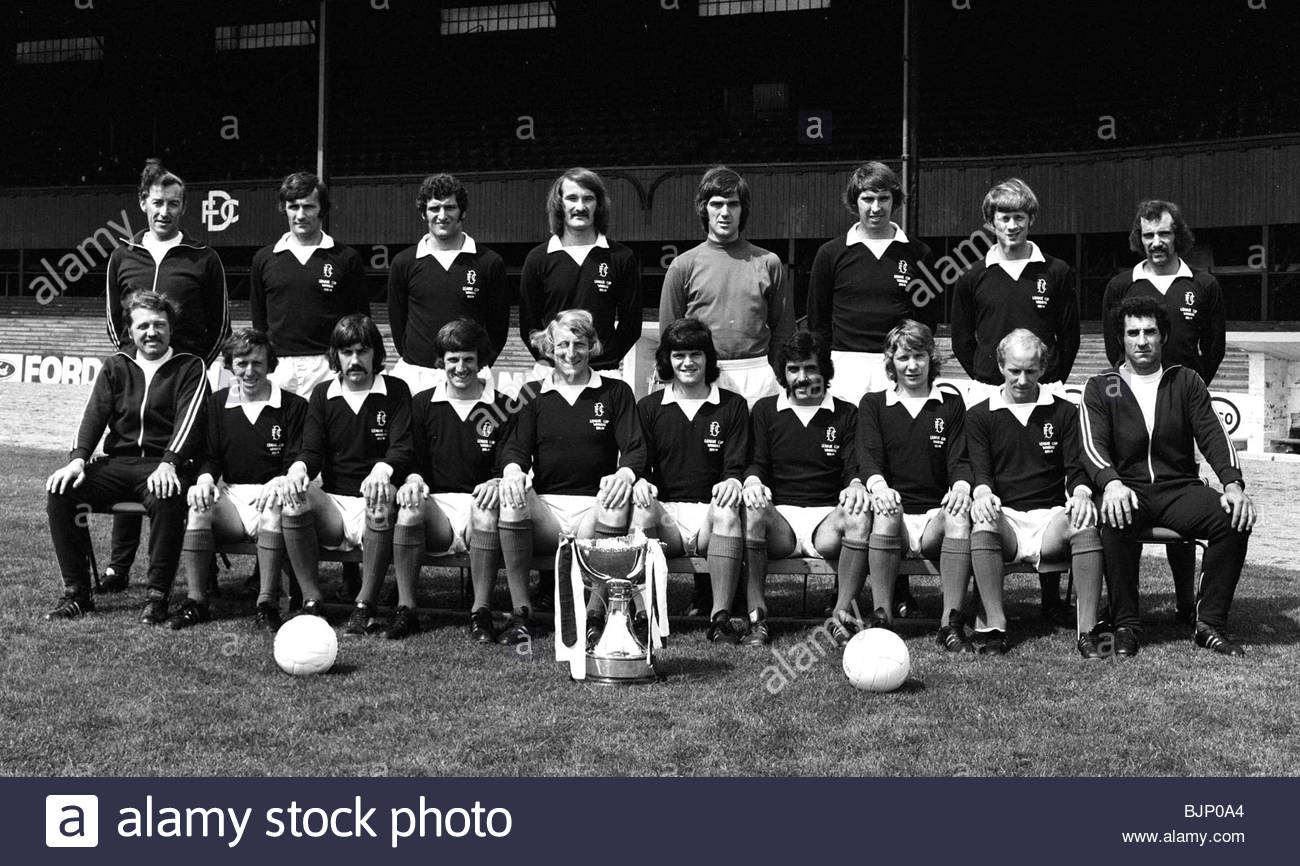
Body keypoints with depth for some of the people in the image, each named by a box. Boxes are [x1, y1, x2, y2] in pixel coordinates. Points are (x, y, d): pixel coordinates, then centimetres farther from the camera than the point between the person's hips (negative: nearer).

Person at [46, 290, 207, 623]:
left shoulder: (190, 367, 7)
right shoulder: (116, 366, 18)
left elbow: (188, 419, -8)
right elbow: (95, 412, 6)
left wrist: (168, 464, -25)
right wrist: (78, 459, -12)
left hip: (163, 467, -4)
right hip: (117, 463, 4)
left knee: (167, 499, -37)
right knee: (60, 491, -20)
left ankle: (158, 596, -26)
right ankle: (76, 592, -12)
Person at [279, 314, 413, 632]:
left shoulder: (395, 391, 6)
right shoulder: (322, 395, 14)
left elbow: (403, 447, -6)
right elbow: (312, 450, 6)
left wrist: (382, 469, -29)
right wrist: (299, 466, -20)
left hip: (372, 501, -2)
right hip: (333, 502, 3)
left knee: (384, 497, -37)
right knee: (294, 497, -28)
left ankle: (365, 606, -30)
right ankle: (311, 601, -20)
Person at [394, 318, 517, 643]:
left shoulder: (499, 407, 8)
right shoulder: (422, 404, 13)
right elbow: (415, 460, 13)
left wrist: (496, 482, -21)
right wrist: (414, 478, -12)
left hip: (478, 500, -1)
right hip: (436, 502, 1)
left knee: (488, 511, -37)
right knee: (409, 507, -33)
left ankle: (481, 614, -27)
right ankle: (405, 609, -23)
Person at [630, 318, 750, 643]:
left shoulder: (733, 405, 13)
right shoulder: (648, 407, 15)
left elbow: (737, 464, 6)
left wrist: (732, 481, -19)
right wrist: (640, 481, -16)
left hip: (710, 510, 0)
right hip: (665, 509, 1)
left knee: (728, 511, -36)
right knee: (641, 510, -33)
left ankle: (720, 615, -36)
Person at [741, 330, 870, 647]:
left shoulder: (846, 415, 16)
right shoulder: (765, 410, 17)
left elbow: (855, 468, 7)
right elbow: (756, 463, 9)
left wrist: (856, 486, -18)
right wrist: (752, 482, -16)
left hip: (827, 515, 0)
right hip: (779, 515, 0)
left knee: (860, 517, -34)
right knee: (750, 510, -34)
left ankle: (843, 614, -26)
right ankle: (757, 617, -30)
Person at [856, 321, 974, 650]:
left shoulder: (951, 406, 18)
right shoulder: (873, 405, 15)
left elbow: (959, 459, 7)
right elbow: (869, 456, 0)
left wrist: (961, 487, -17)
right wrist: (878, 485, -23)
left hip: (937, 513, 1)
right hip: (896, 511, -1)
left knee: (959, 516, -33)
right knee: (886, 512, -36)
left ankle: (951, 622, -34)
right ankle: (881, 617, -34)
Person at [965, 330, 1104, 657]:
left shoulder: (1064, 412, 15)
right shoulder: (979, 416, 12)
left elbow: (1076, 467, 8)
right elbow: (979, 469, 1)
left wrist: (1081, 494, -16)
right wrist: (982, 493, -23)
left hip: (1051, 514, 1)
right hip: (1004, 515, -1)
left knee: (1086, 528, -32)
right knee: (983, 526, -36)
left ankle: (1087, 628, -28)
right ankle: (995, 625, -35)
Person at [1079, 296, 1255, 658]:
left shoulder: (1186, 382, 16)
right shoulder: (1100, 388, 10)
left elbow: (1213, 434, 5)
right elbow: (1093, 445, -5)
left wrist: (1233, 483, -14)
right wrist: (1112, 482, -27)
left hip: (1179, 488, 2)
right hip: (1127, 489, -2)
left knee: (1235, 518, -26)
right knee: (1115, 522, -36)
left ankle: (1209, 622, -16)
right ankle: (1126, 625, -23)